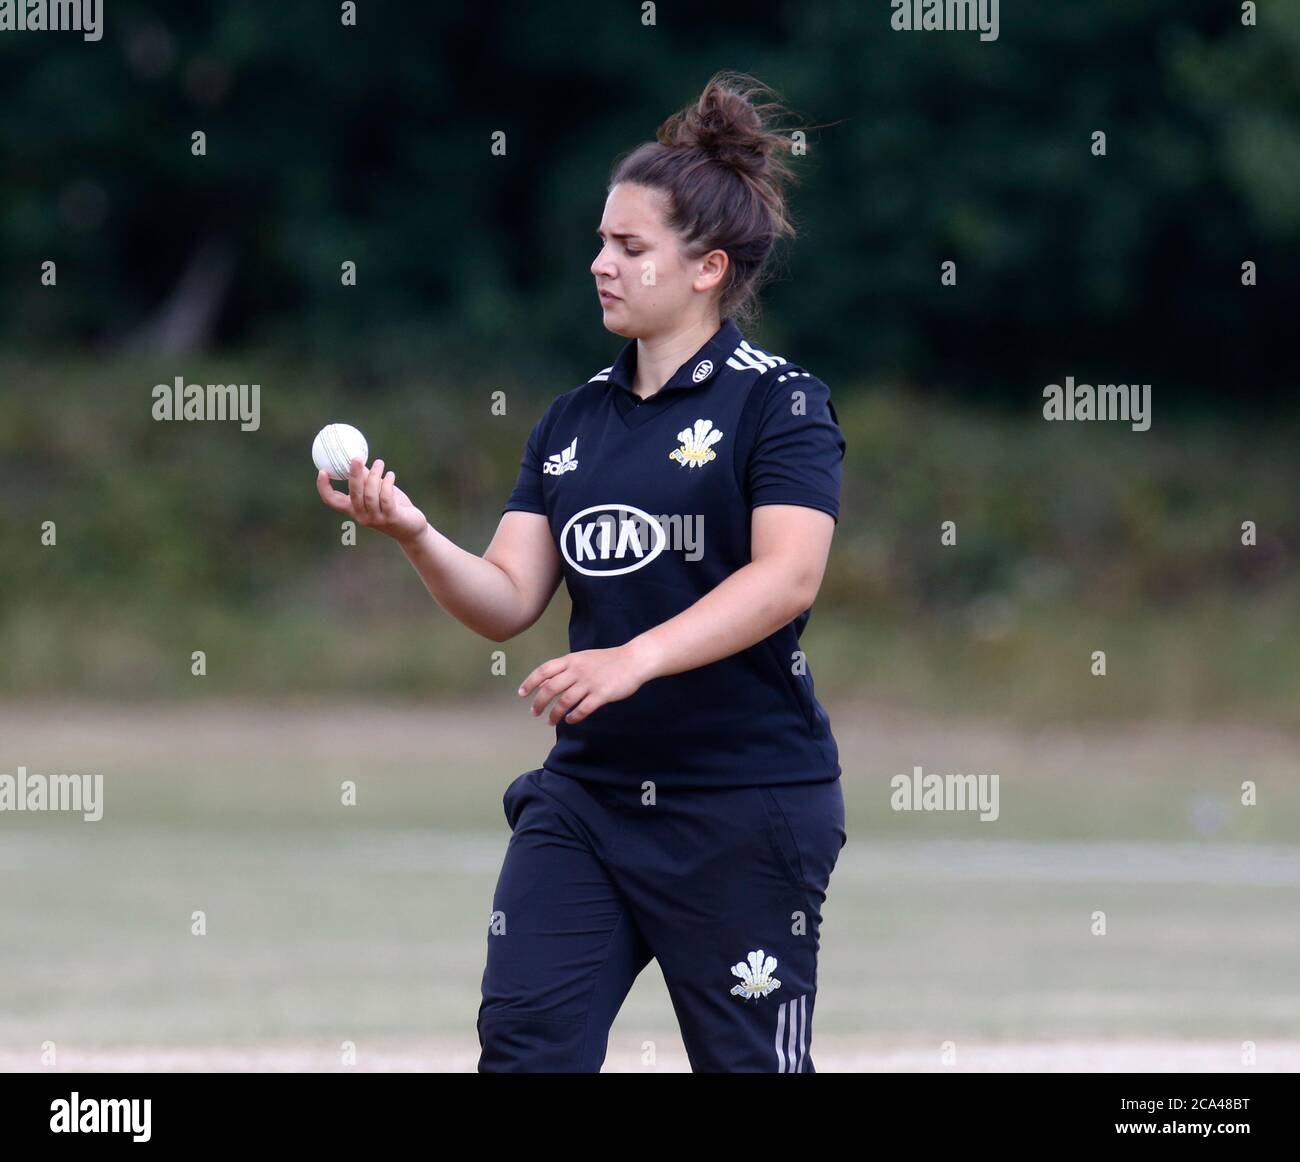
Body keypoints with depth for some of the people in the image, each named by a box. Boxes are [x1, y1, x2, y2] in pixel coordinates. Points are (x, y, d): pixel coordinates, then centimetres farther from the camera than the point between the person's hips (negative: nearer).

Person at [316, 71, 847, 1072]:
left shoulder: (778, 400, -6)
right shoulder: (573, 420, 12)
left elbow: (788, 576, -19)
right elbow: (508, 603, 7)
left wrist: (633, 659, -30)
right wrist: (415, 536, -13)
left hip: (745, 800, -6)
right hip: (587, 792, 6)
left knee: (748, 1061, 2)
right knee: (521, 1046, -3)